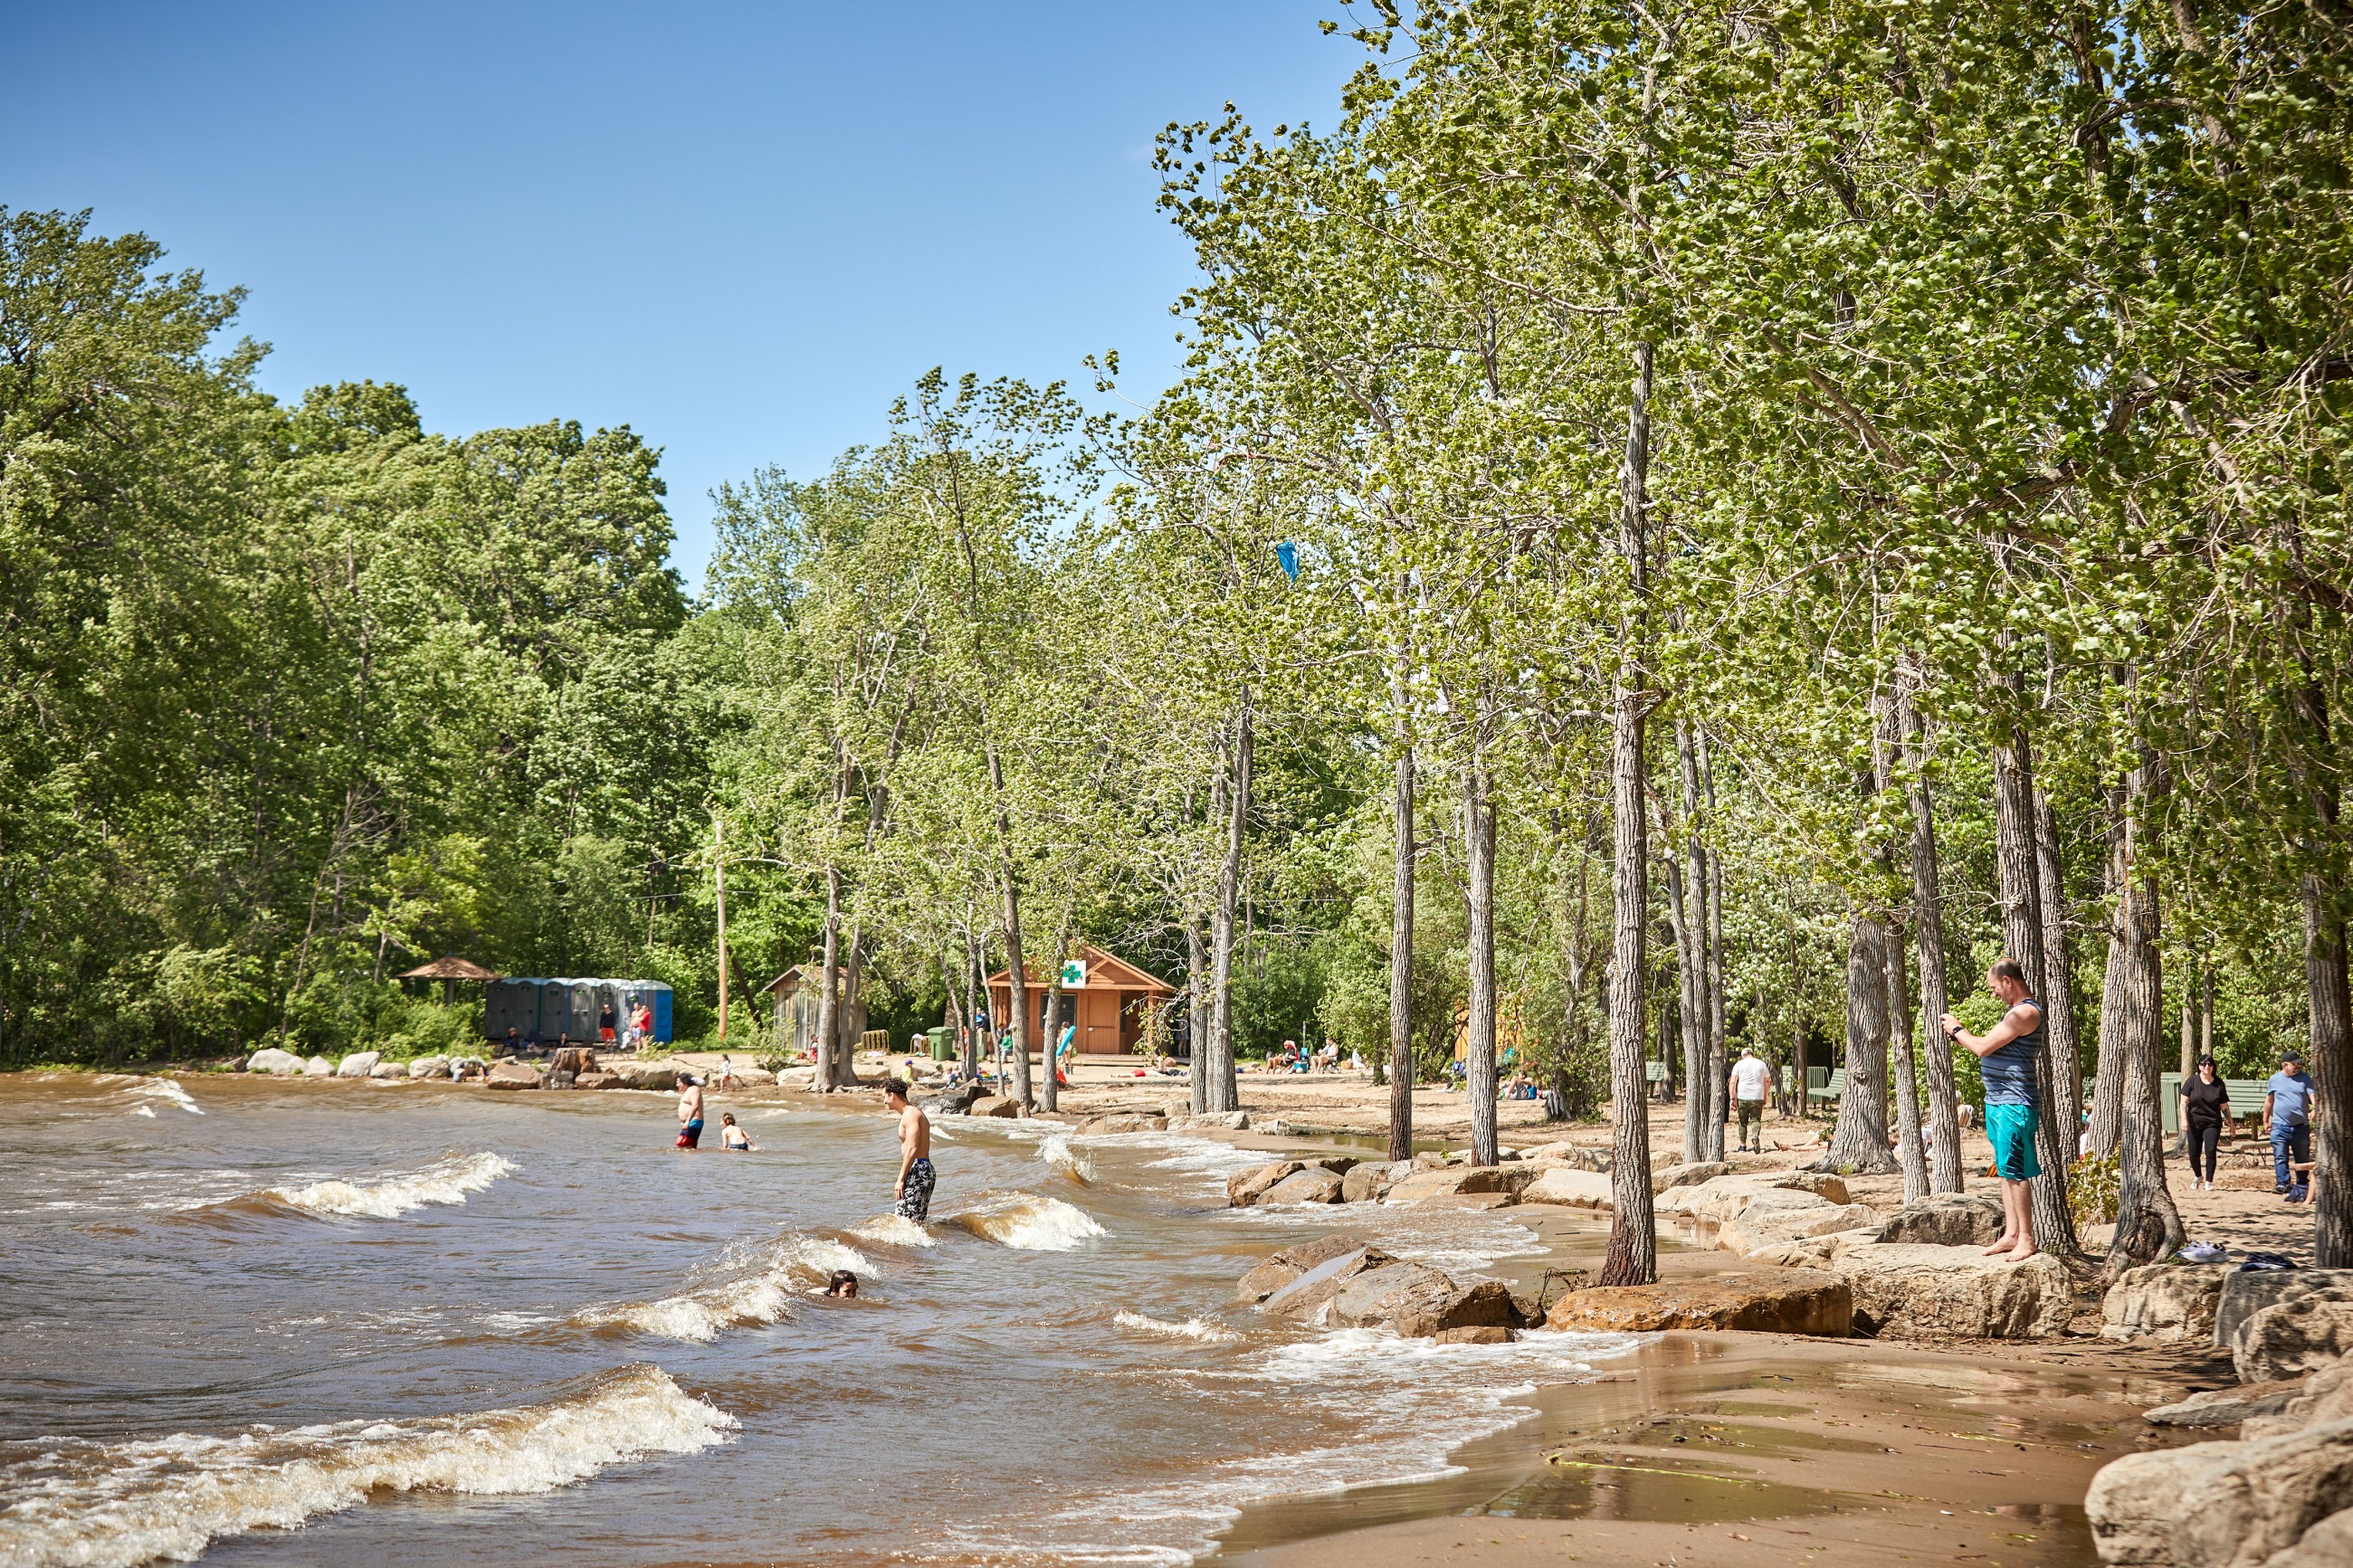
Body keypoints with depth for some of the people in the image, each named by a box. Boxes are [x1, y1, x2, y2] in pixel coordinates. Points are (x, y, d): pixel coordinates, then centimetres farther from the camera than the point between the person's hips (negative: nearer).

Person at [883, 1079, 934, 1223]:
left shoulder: (910, 1114, -12)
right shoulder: (915, 1113, 21)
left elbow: (912, 1149, -20)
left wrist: (900, 1179, -21)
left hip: (917, 1171, -11)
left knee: (905, 1221, -16)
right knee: (917, 1222, 11)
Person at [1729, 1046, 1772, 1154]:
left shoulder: (1739, 1064, 3)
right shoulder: (1762, 1064, 10)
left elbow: (1732, 1082, -4)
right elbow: (1768, 1083, 12)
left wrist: (1732, 1098, -3)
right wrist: (1765, 1098, 20)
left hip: (1742, 1097, -1)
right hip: (1757, 1098, 1)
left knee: (1743, 1121, 11)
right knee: (1756, 1120, 3)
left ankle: (1743, 1145, 13)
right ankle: (1755, 1136, -27)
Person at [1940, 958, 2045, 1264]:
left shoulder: (2026, 1013, -16)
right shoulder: (2014, 1011, 17)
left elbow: (1983, 1047, -19)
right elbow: (1989, 1050, 19)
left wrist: (1957, 1029, -4)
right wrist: (1958, 1038, 10)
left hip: (2014, 1105, -10)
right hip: (1998, 1101, 10)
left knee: (2015, 1171, -7)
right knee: (2006, 1170, 12)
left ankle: (2026, 1239, -3)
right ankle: (2011, 1234, 16)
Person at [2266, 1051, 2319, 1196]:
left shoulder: (2304, 1078, 5)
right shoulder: (2275, 1079, 5)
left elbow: (2313, 1095, -6)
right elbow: (2269, 1101, 15)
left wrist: (2316, 1108, -27)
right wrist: (2266, 1120, 18)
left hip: (2301, 1126, 1)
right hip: (2280, 1126, -1)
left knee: (2302, 1158, 9)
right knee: (2280, 1157, -11)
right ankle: (2282, 1183, -14)